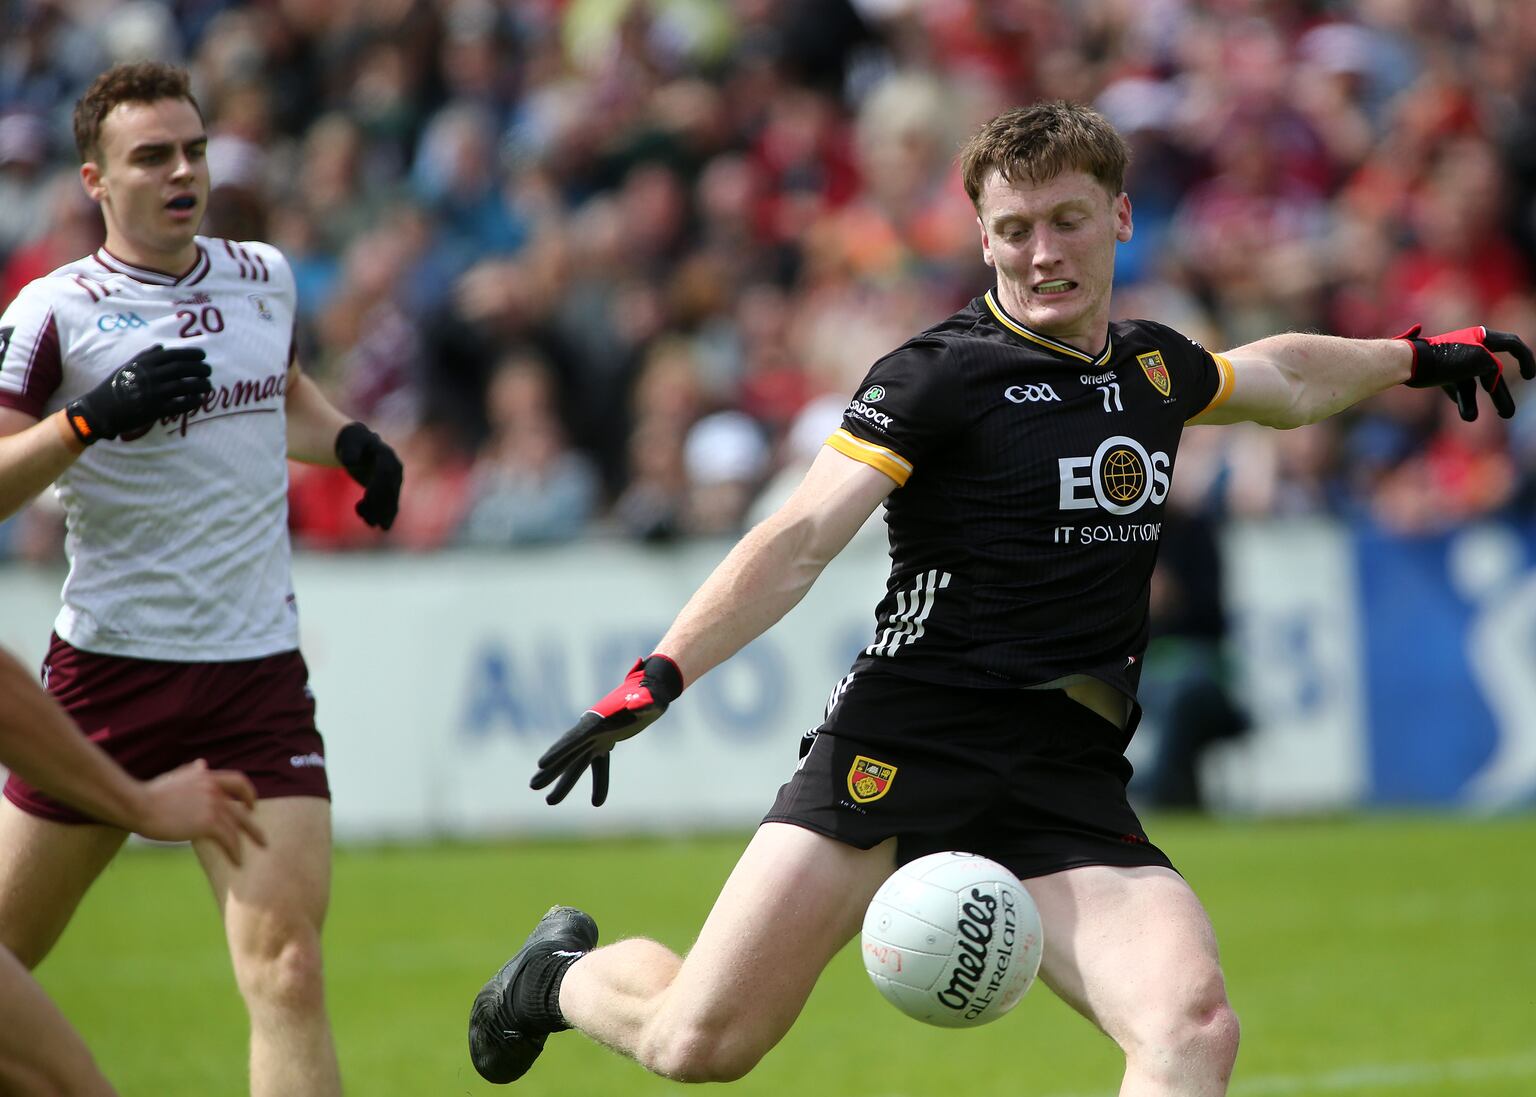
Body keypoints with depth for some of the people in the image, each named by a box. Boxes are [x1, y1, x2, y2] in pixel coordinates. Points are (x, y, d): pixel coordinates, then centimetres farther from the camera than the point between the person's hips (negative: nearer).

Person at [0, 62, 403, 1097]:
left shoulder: (264, 276, 9)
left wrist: (349, 438, 10)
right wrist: (95, 417, -25)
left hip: (258, 674, 2)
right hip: (110, 664, -2)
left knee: (286, 968, -13)